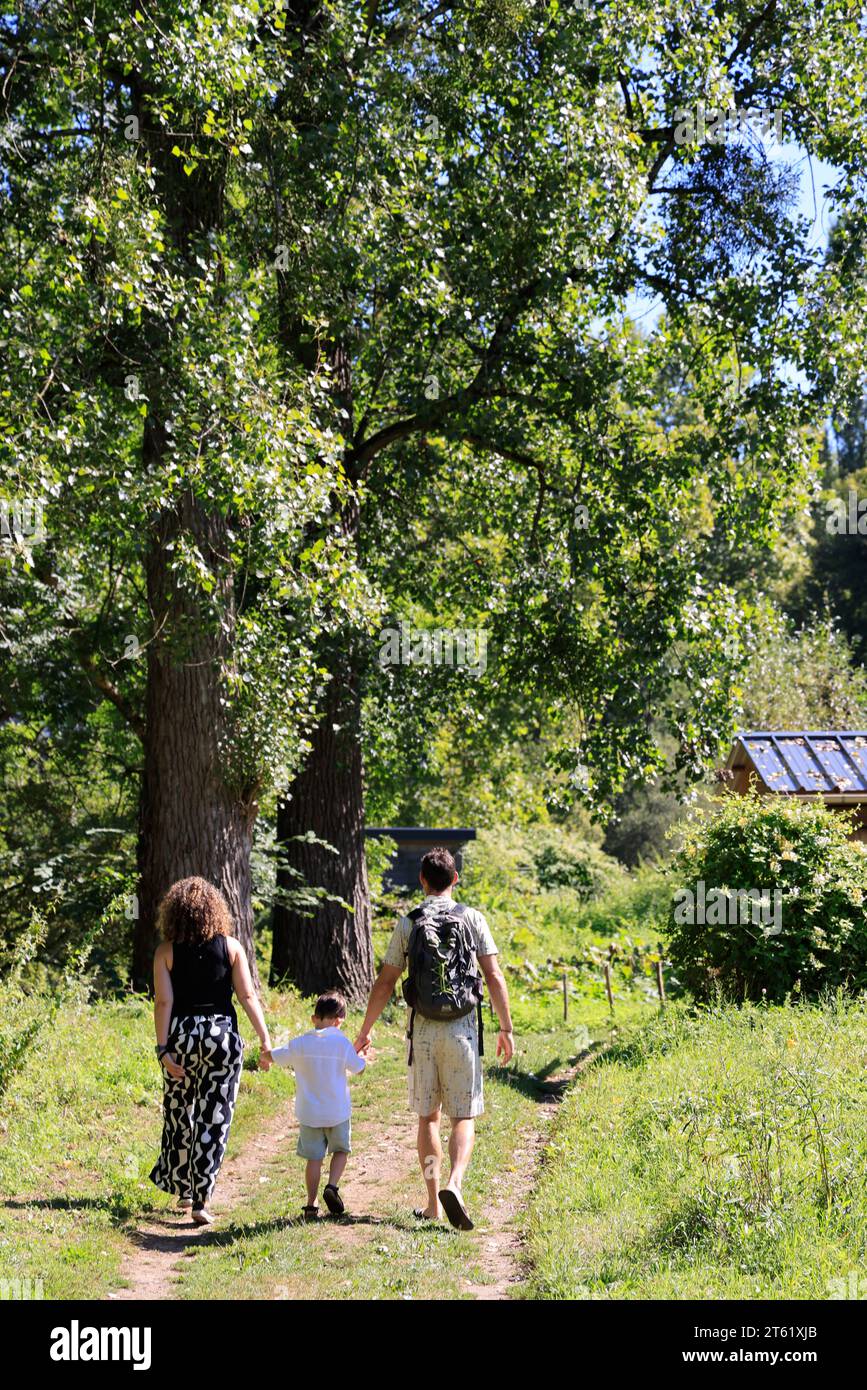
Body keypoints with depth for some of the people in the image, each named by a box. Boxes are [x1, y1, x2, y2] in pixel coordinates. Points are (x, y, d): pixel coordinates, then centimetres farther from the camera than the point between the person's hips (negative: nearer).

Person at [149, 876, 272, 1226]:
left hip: (181, 1034, 1)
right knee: (214, 1119, 2)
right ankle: (201, 1200, -3)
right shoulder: (230, 947, 0)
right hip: (222, 1034, 0)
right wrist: (265, 1039, 0)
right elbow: (247, 996, -3)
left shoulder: (166, 951, -2)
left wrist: (163, 1048, -6)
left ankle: (183, 1190, 28)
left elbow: (163, 1002, -7)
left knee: (179, 1114, 17)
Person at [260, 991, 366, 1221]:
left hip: (309, 1113, 1)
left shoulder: (299, 1044, -4)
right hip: (337, 1112, -1)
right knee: (341, 1150, 17)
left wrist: (263, 1060, 32)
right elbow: (359, 1068, 4)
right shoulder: (342, 1043, -9)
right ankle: (332, 1186, -4)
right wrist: (360, 1052, 24)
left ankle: (311, 1205, 5)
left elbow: (271, 1056, 8)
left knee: (314, 1158, 7)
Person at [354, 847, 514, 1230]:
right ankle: (454, 1185, -21)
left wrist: (365, 1031, 11)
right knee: (463, 1118, 3)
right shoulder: (472, 919, 0)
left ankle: (433, 1203, 14)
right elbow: (494, 977, -3)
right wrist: (506, 1029, 4)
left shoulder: (408, 924, 1)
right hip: (462, 1030, -1)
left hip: (423, 1030, 1)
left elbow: (385, 983, 2)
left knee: (428, 1118, 12)